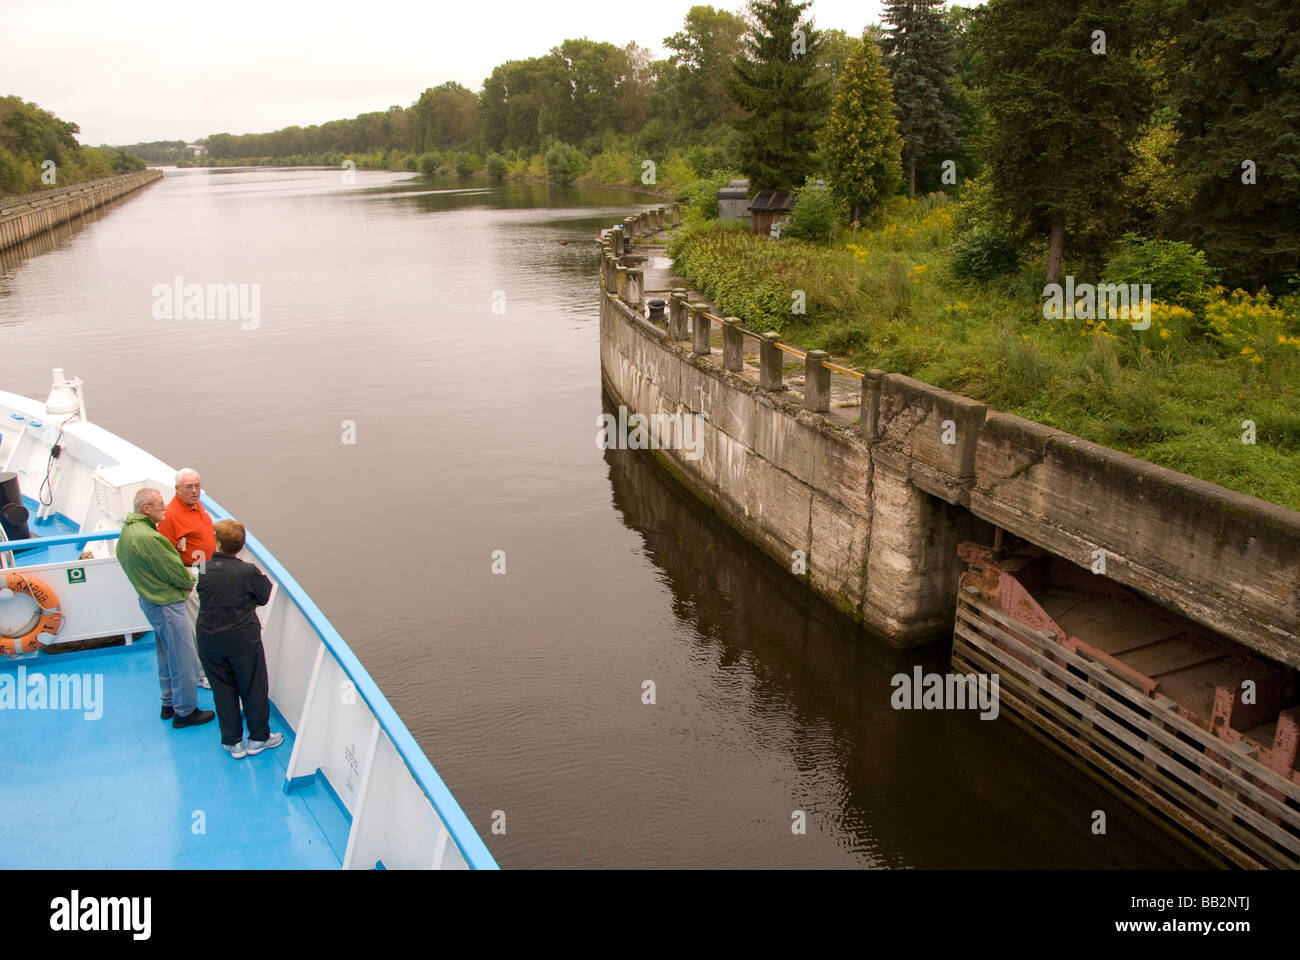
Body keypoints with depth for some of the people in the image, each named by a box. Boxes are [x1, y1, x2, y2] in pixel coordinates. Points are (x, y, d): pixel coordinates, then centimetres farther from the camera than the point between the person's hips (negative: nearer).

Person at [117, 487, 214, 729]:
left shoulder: (127, 531, 5)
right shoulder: (147, 537, -28)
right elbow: (173, 570, -22)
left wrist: (183, 583, 4)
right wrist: (189, 582, 0)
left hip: (150, 599, 10)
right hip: (167, 604, -10)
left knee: (166, 655, 23)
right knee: (183, 659, 1)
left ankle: (169, 704, 35)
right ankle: (185, 712, 12)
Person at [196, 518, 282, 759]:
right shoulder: (249, 572, -18)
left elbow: (202, 596, 6)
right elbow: (265, 597, -5)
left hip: (209, 641, 3)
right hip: (244, 640, -3)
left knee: (223, 689, 16)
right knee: (254, 689, 13)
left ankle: (233, 743, 24)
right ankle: (258, 738, 25)